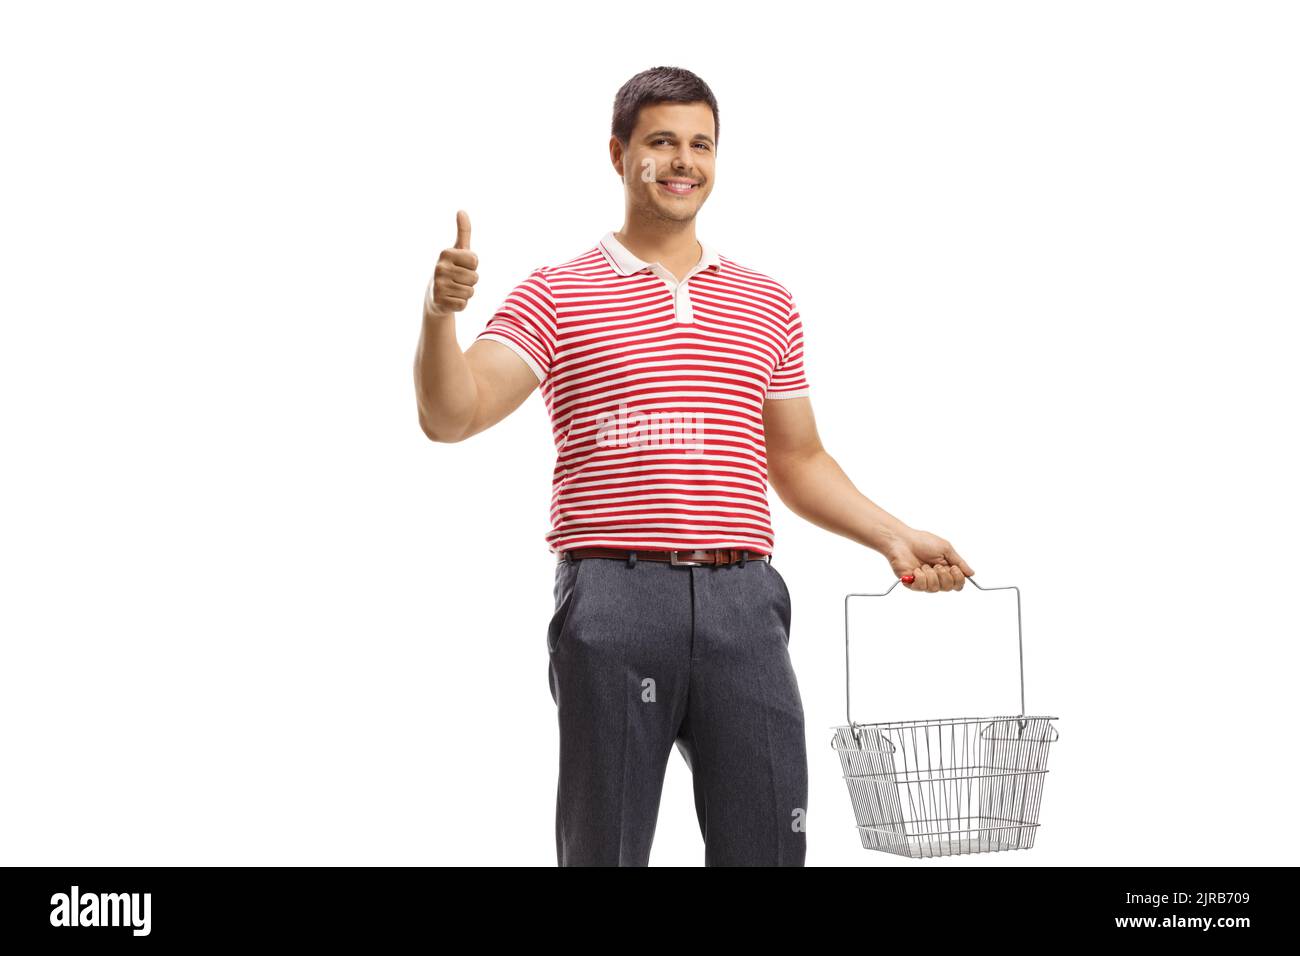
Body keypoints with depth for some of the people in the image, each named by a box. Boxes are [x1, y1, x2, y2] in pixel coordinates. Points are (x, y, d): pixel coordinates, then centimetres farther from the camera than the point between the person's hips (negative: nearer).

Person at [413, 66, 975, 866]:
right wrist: (441, 313, -23)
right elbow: (451, 416, -6)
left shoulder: (767, 304, 17)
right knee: (604, 849, 2)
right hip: (613, 601, -3)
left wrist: (895, 537, 11)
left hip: (742, 600, 3)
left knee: (769, 845, 2)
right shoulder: (556, 296, 6)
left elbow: (799, 460, 23)